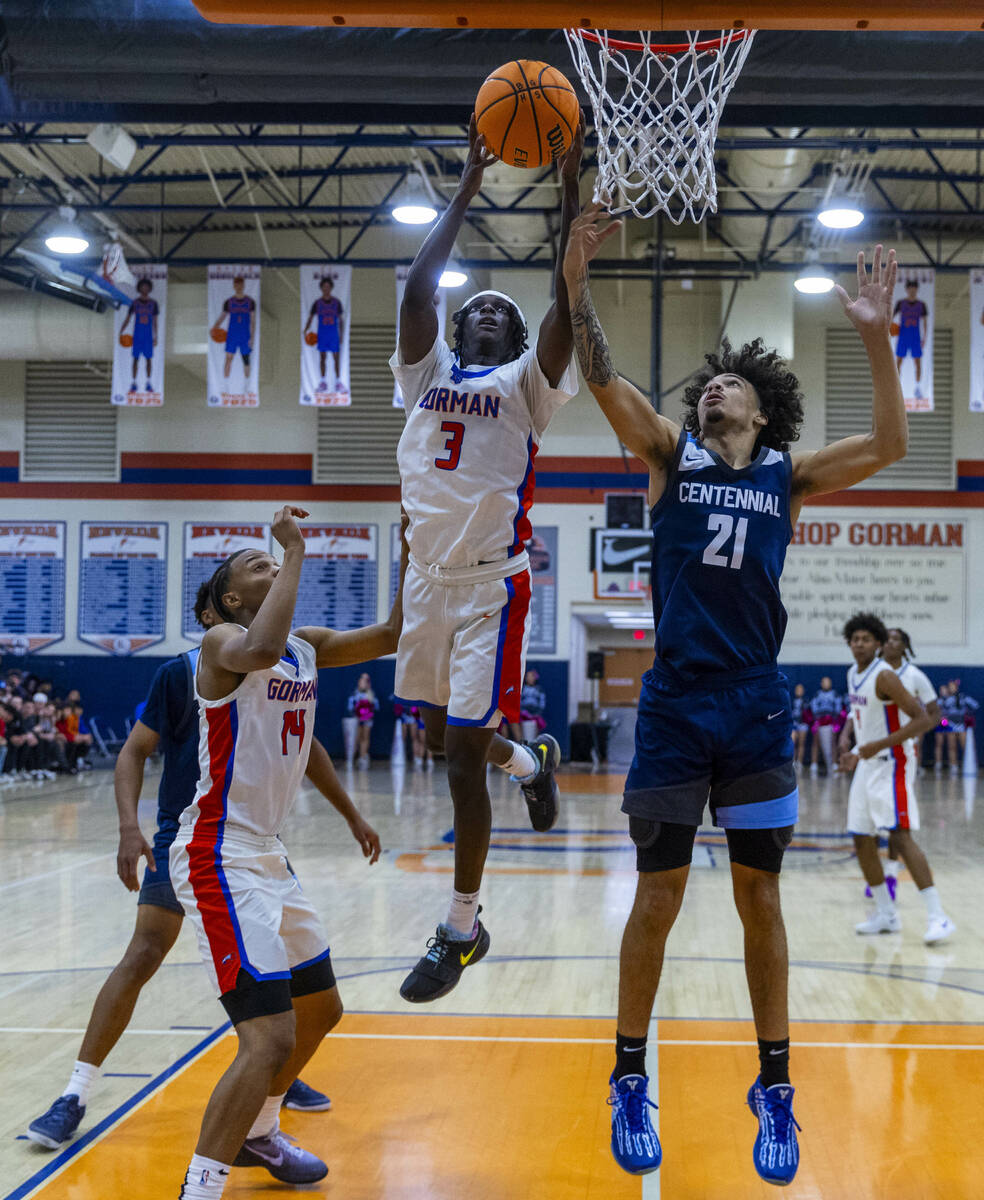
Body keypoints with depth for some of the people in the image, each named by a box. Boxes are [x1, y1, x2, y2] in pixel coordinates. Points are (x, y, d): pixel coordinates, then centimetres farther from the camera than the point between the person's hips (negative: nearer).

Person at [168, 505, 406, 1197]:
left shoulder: (307, 648, 11)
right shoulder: (223, 641, -13)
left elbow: (392, 636, 8)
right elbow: (259, 651, -37)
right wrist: (297, 548, -29)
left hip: (266, 854, 9)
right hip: (219, 860, -9)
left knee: (320, 1010, 23)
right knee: (270, 1038, -19)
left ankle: (257, 1133, 44)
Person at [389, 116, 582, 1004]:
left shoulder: (525, 384, 3)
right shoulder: (426, 372, 12)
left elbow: (565, 302, -9)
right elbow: (418, 284, 1)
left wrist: (571, 188, -11)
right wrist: (469, 187, 0)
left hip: (492, 585, -5)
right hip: (429, 580, 5)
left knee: (461, 751, -7)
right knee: (440, 734, 16)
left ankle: (463, 930, 5)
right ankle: (533, 765, 49)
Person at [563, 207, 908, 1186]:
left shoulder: (788, 476, 8)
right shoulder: (671, 454, 5)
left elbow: (889, 446, -2)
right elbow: (602, 379, -6)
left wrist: (875, 336, -8)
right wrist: (576, 281, -15)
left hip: (757, 709, 1)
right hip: (674, 706, -1)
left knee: (760, 901, 8)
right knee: (656, 900, 3)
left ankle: (775, 1090, 21)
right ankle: (630, 1083, 19)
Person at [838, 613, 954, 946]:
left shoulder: (884, 676, -16)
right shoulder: (853, 675, 10)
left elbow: (922, 720, -21)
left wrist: (879, 745, -25)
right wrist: (857, 753, 12)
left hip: (892, 765, -9)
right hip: (867, 766, 9)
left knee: (900, 836, -18)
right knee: (862, 839, 8)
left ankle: (937, 916, -19)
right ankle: (886, 914, 19)